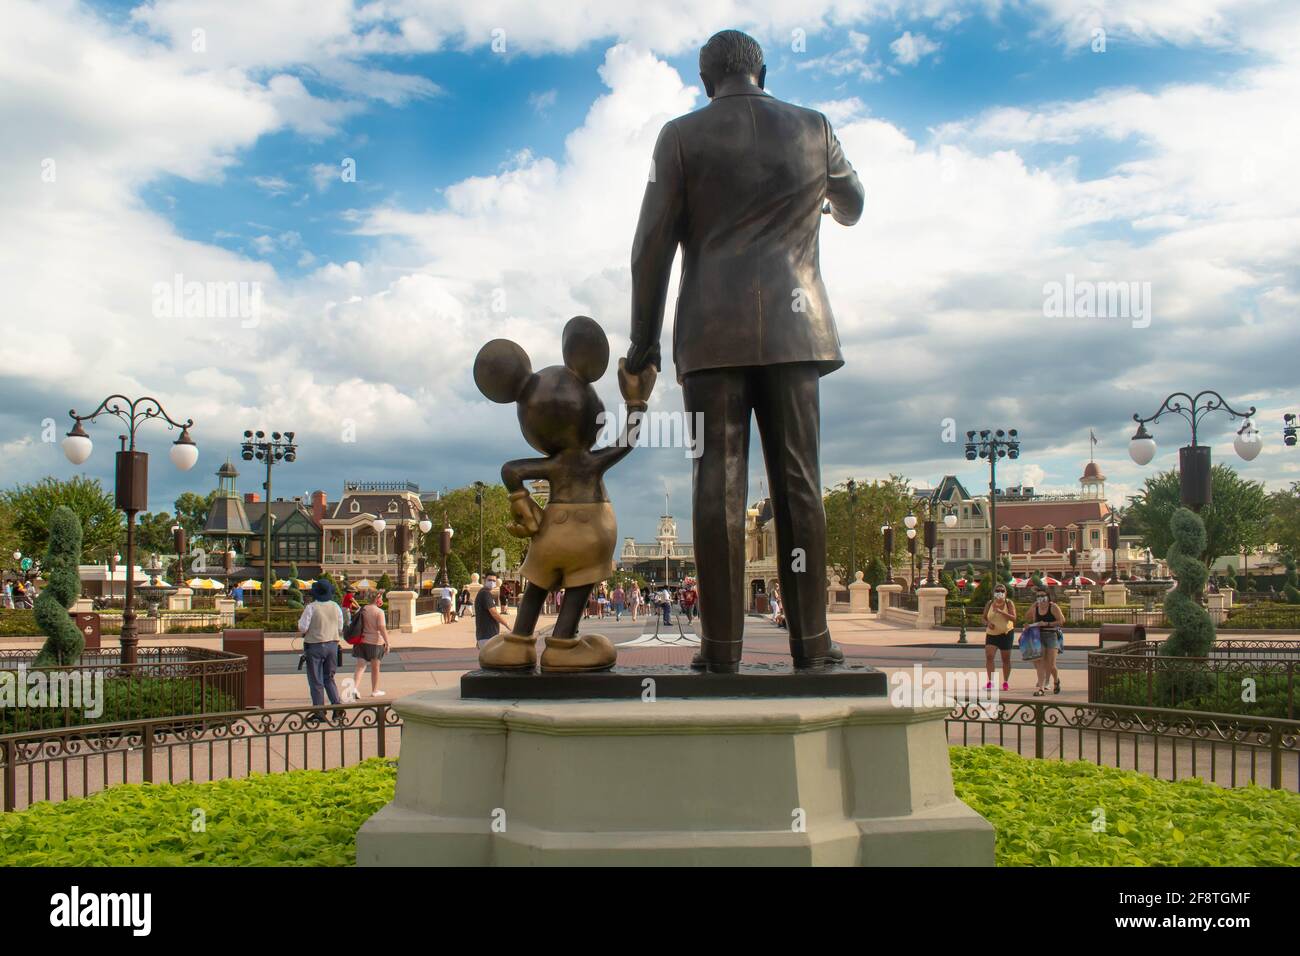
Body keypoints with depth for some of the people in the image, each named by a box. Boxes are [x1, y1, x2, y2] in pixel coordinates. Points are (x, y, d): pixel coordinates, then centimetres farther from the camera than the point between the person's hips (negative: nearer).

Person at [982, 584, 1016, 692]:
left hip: (1006, 634, -1)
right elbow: (984, 618, 9)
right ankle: (989, 681, -12)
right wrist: (987, 623, -14)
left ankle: (1006, 682, 19)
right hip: (991, 634, 1)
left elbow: (1013, 618, -17)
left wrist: (1000, 612, -27)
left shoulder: (1009, 604, -5)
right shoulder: (989, 604, 3)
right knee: (989, 656, -15)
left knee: (1006, 659, 5)